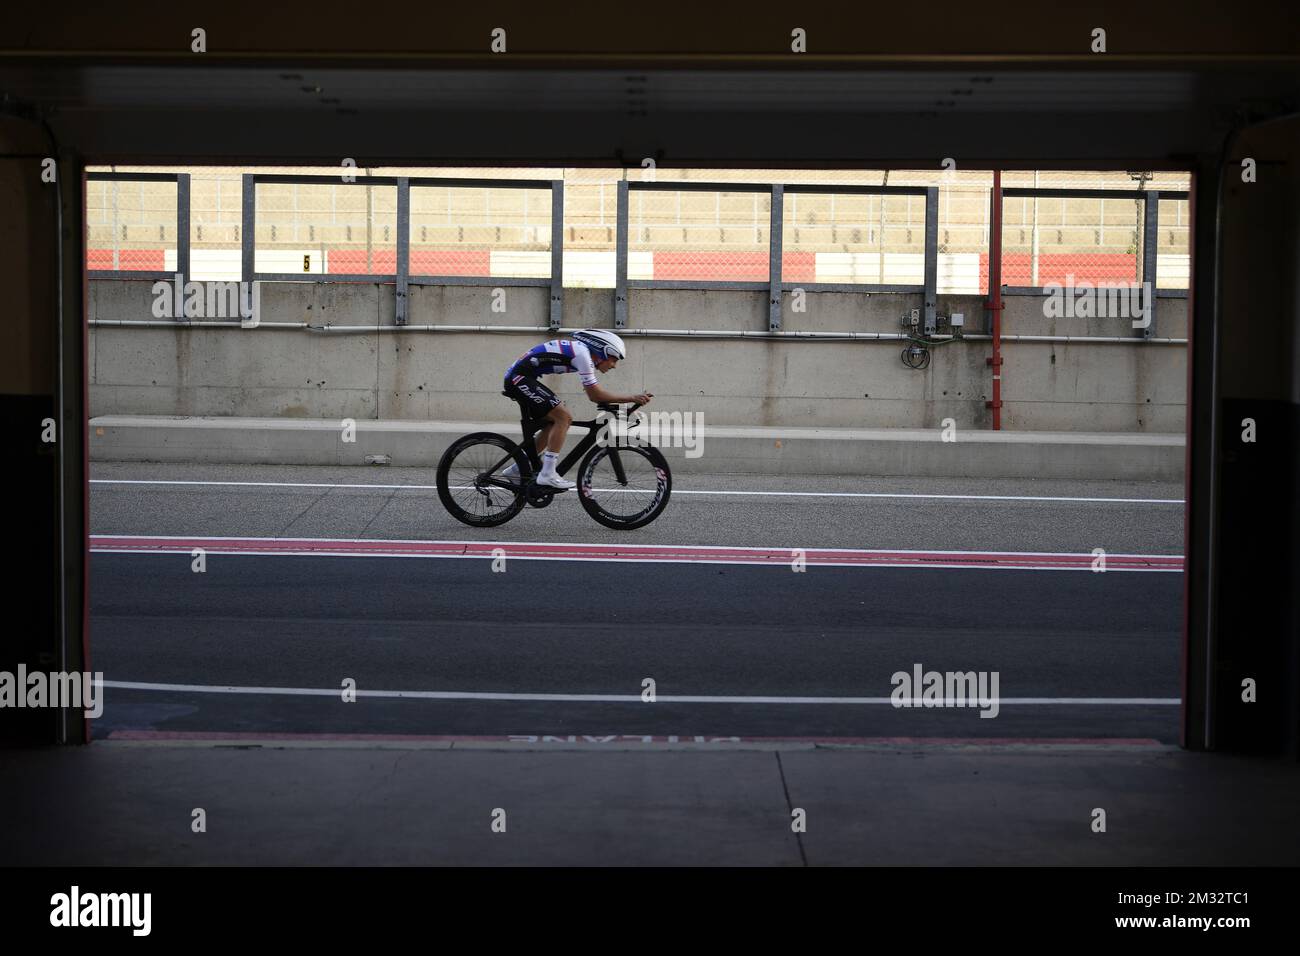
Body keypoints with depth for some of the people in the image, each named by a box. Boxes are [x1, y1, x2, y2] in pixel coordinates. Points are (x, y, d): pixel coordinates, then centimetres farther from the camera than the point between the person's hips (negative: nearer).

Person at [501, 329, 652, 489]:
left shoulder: (582, 351, 15)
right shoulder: (582, 353, -15)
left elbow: (594, 394, 21)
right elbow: (595, 394, -15)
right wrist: (633, 398, -13)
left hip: (517, 379, 10)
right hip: (519, 377, -10)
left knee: (555, 423, 14)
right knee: (563, 417, -14)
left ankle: (518, 469, 19)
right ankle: (547, 474, -15)